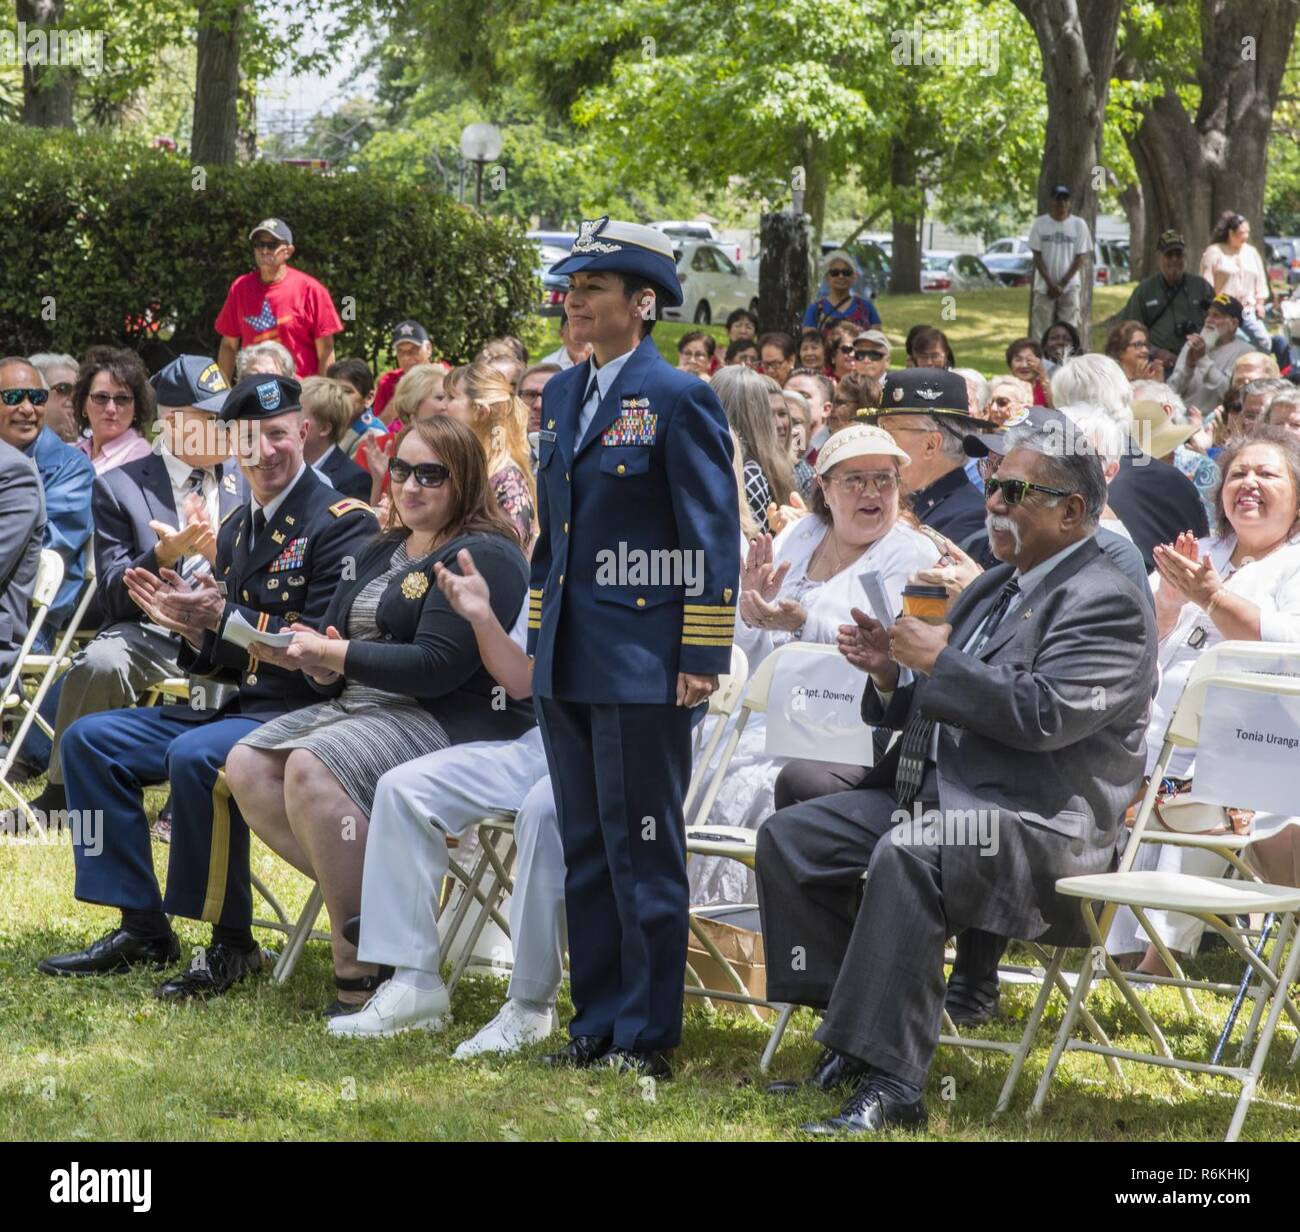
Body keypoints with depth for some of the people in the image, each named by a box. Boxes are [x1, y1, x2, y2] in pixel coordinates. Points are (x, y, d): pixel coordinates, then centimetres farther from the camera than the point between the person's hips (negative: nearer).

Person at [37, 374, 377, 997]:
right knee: (90, 739, 1)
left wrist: (222, 617, -22)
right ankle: (142, 929, 2)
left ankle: (233, 944, -18)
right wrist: (190, 622, -6)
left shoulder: (343, 523, -10)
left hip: (297, 712, -9)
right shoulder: (235, 527, 16)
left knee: (194, 756, -34)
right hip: (227, 704, 9)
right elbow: (222, 656, 16)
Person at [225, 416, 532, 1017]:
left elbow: (437, 665, -18)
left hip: (456, 724, -9)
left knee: (313, 768, -33)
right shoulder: (381, 552, 21)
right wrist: (308, 657, -5)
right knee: (247, 765, -12)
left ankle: (359, 968, -28)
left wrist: (332, 654, -15)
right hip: (363, 708, 9)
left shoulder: (483, 557, -8)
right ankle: (357, 897, -13)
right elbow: (335, 637, 20)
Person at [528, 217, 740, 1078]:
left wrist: (703, 658, -14)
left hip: (642, 664, -8)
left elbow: (713, 538, -11)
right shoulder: (564, 394, 13)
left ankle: (646, 1036, 5)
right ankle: (596, 1022, 20)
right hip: (568, 665, 8)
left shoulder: (679, 399, -9)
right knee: (584, 848, 12)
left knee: (643, 850, -2)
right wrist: (540, 636, 17)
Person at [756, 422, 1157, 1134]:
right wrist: (891, 677, 3)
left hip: (1036, 822, -10)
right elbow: (926, 712, 25)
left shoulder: (1108, 606, -8)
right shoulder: (994, 589, 21)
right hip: (933, 795, 10)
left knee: (905, 855, -37)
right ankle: (846, 1043, -3)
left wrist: (938, 660, -15)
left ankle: (889, 1083, -37)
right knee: (787, 836, -2)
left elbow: (1042, 714, -22)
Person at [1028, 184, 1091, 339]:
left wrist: (1062, 284, -9)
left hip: (1069, 287, 0)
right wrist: (1050, 284, -10)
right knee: (1040, 330, -1)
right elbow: (1037, 256, -1)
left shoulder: (1079, 225, -1)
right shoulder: (1040, 224, 0)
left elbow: (1080, 258, -1)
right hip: (1044, 287, 0)